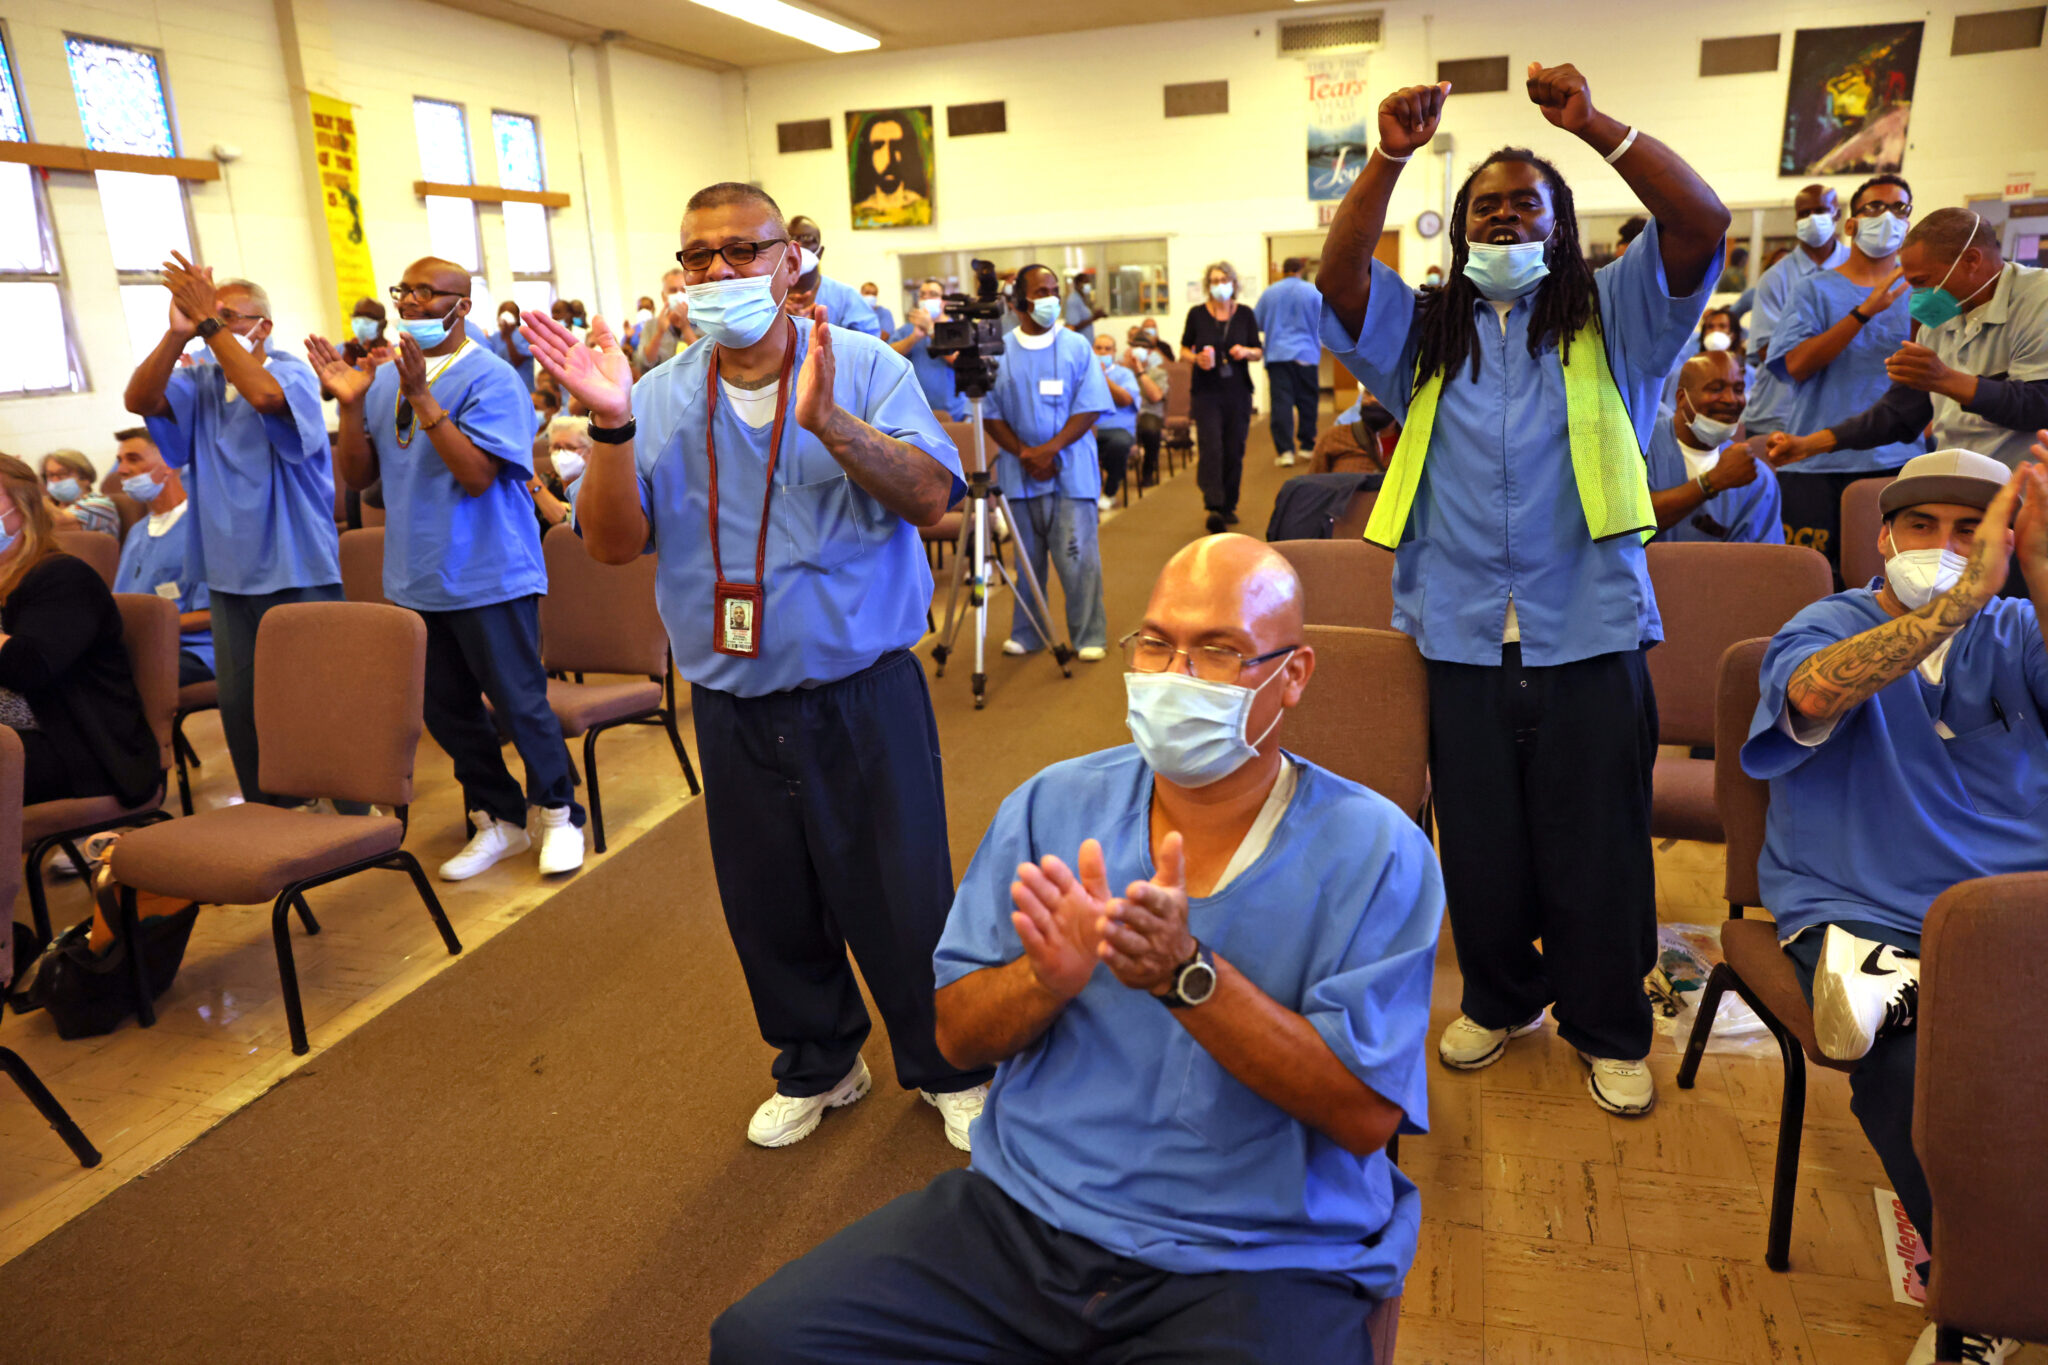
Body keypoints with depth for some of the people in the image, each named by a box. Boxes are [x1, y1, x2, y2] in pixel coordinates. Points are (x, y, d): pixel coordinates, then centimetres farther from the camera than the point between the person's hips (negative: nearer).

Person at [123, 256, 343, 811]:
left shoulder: (293, 374, -5)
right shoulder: (200, 381, 10)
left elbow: (263, 394, -27)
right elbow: (139, 400, -8)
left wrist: (209, 322, -25)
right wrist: (178, 334, -21)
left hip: (299, 572, -6)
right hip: (231, 576, 6)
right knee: (240, 710, 10)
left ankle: (354, 821, 9)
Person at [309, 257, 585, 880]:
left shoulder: (491, 378, -10)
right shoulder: (384, 379, 9)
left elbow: (477, 473, -20)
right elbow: (356, 475, 7)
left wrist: (422, 397, -24)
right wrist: (350, 404, -8)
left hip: (489, 576, -7)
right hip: (416, 577, 7)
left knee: (520, 702, 1)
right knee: (445, 710, 13)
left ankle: (559, 815, 18)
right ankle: (499, 819, 27)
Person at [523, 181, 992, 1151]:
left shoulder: (862, 367, -5)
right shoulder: (662, 397, 3)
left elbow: (931, 496, -18)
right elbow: (613, 542, -6)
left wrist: (826, 420, -32)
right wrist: (611, 427, -22)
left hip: (863, 696, -3)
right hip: (733, 707, 3)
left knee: (901, 898, 6)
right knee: (770, 909, 17)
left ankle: (948, 1068, 32)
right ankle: (817, 1064, 41)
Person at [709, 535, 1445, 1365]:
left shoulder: (1375, 851, -7)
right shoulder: (1052, 805, 3)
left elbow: (1368, 1114, -12)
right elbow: (958, 1034, 5)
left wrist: (1186, 975, -24)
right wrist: (1050, 976, -17)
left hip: (1253, 1267, -1)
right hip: (1020, 1211, 2)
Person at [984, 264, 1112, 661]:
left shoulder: (1076, 346, 3)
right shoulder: (999, 351, 4)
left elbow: (1089, 409, -2)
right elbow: (991, 416, 4)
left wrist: (1050, 449, -14)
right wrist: (1025, 454, -9)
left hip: (1072, 470, -1)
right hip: (1019, 474, 1)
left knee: (1078, 557, -4)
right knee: (1026, 557, 9)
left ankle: (1090, 636, 6)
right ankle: (1026, 633, 21)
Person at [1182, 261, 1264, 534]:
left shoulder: (1245, 314, 5)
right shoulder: (1197, 314, 1)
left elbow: (1259, 352, 10)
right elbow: (1185, 348, 10)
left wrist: (1246, 352, -12)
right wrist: (1197, 359, -11)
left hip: (1237, 391, 2)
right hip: (1206, 391, -2)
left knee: (1234, 450, 4)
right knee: (1210, 447, -14)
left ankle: (1229, 506, 17)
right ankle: (1213, 506, -17)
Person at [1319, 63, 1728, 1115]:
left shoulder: (1609, 319, 7)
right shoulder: (1423, 334, 12)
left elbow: (1702, 220, -7)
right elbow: (1337, 278, -4)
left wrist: (1595, 125, -15)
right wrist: (1389, 158, -15)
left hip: (1589, 631, -1)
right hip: (1462, 634, 2)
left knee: (1598, 849, 7)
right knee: (1479, 846, 12)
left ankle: (1609, 1030, 27)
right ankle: (1499, 999, 34)